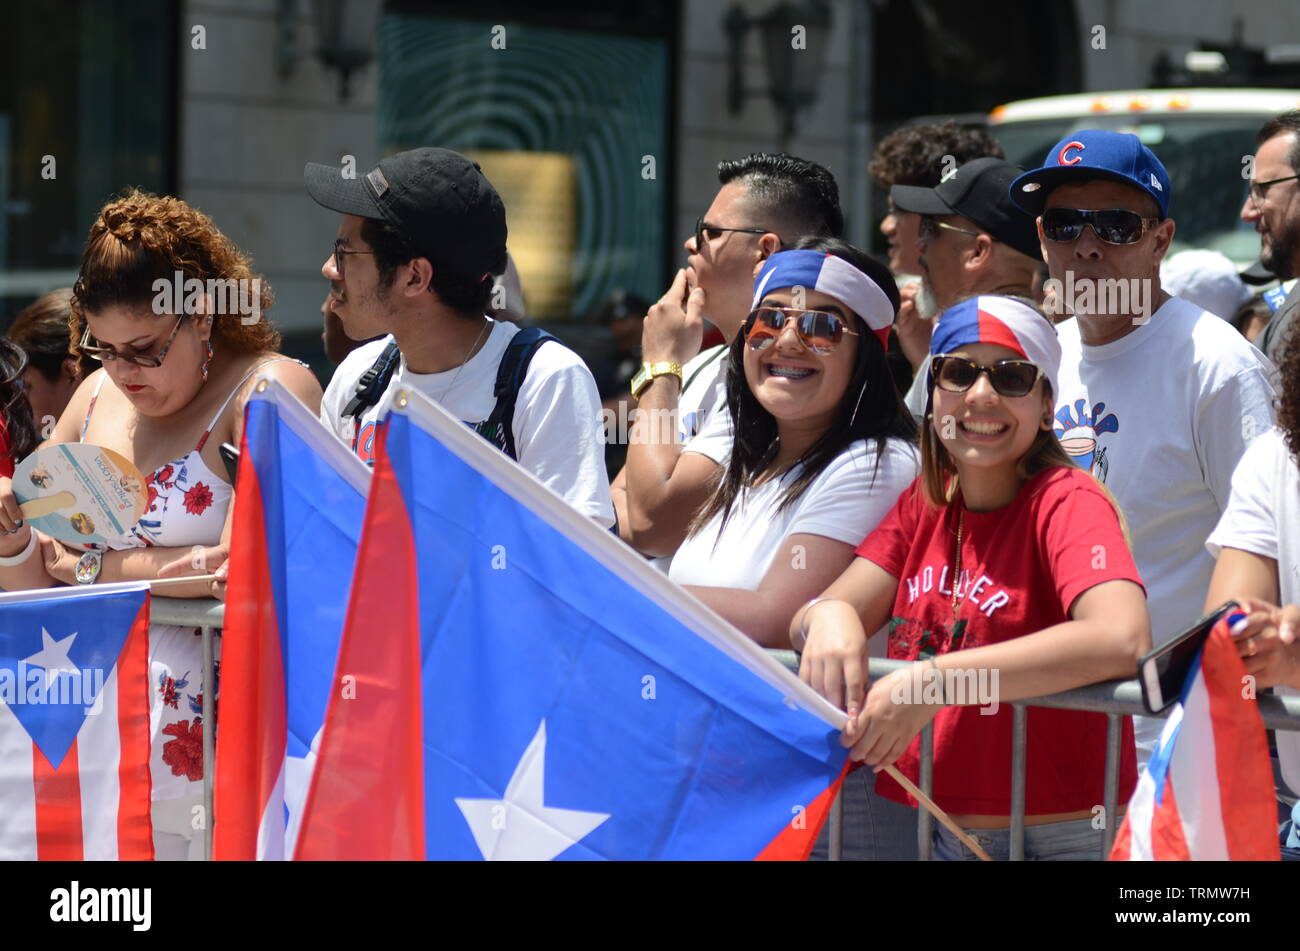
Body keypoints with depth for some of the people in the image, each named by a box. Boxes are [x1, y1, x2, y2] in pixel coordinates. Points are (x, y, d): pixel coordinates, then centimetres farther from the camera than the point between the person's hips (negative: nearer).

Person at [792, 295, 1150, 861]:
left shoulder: (1065, 501, -9)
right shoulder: (924, 504, 10)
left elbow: (1123, 640, -28)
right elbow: (803, 621, 2)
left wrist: (934, 681, -31)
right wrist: (828, 617, -23)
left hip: (1061, 836, -5)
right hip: (932, 831, 6)